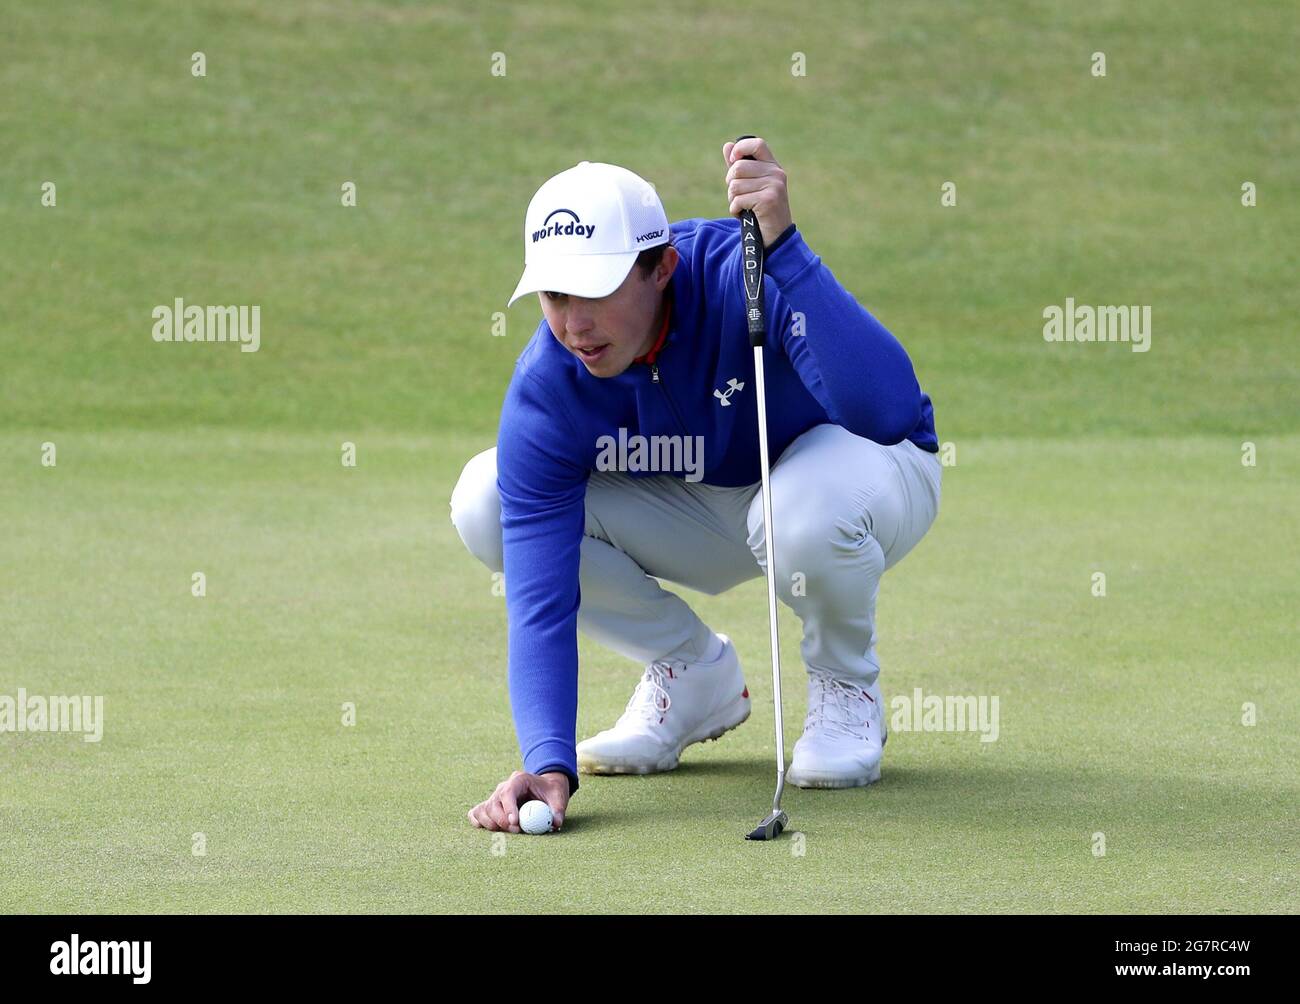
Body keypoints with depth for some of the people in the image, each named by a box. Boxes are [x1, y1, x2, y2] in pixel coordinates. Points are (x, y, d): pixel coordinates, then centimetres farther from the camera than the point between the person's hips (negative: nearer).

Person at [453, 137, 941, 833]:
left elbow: (889, 410, -49)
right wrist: (549, 761, -44)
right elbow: (539, 598, -28)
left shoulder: (742, 276, -35)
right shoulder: (544, 391, -25)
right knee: (485, 502, -18)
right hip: (700, 512, 4)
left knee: (806, 511, -42)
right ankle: (693, 672, 4)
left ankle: (846, 686, -6)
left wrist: (781, 245, -56)